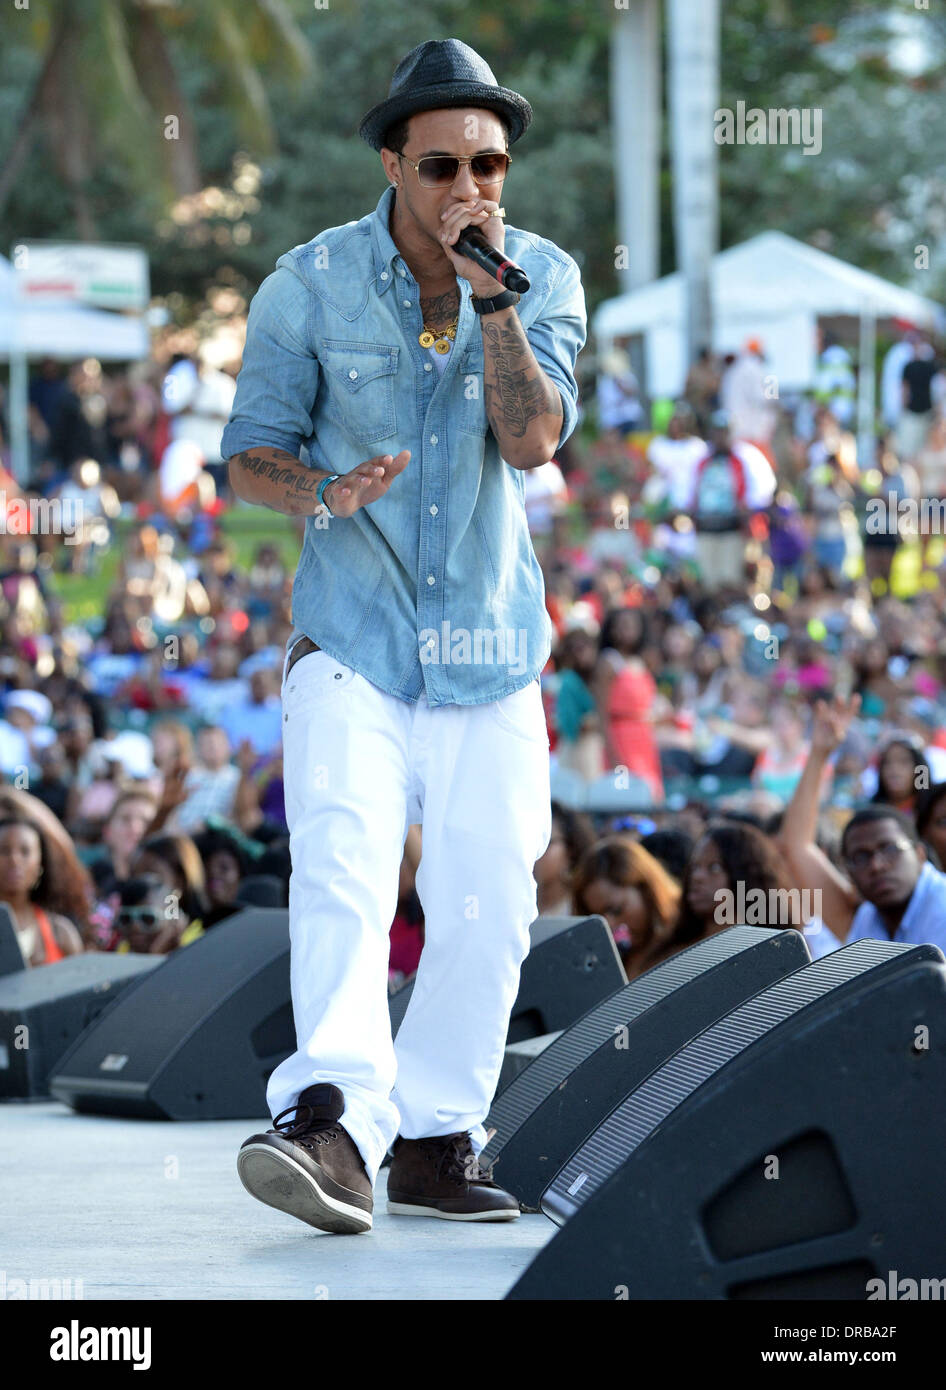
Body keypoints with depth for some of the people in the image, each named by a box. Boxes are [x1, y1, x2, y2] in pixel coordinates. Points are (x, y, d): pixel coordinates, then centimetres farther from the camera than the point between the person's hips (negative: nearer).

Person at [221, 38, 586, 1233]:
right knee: (342, 875, -21)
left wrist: (491, 294, -25)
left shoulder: (544, 278, -1)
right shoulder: (310, 283, -4)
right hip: (351, 636, -2)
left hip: (489, 642, 2)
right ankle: (331, 1123, -34)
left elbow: (534, 438, -15)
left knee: (487, 906, 0)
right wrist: (323, 494, -22)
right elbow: (249, 454, -1)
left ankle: (434, 1143, 11)